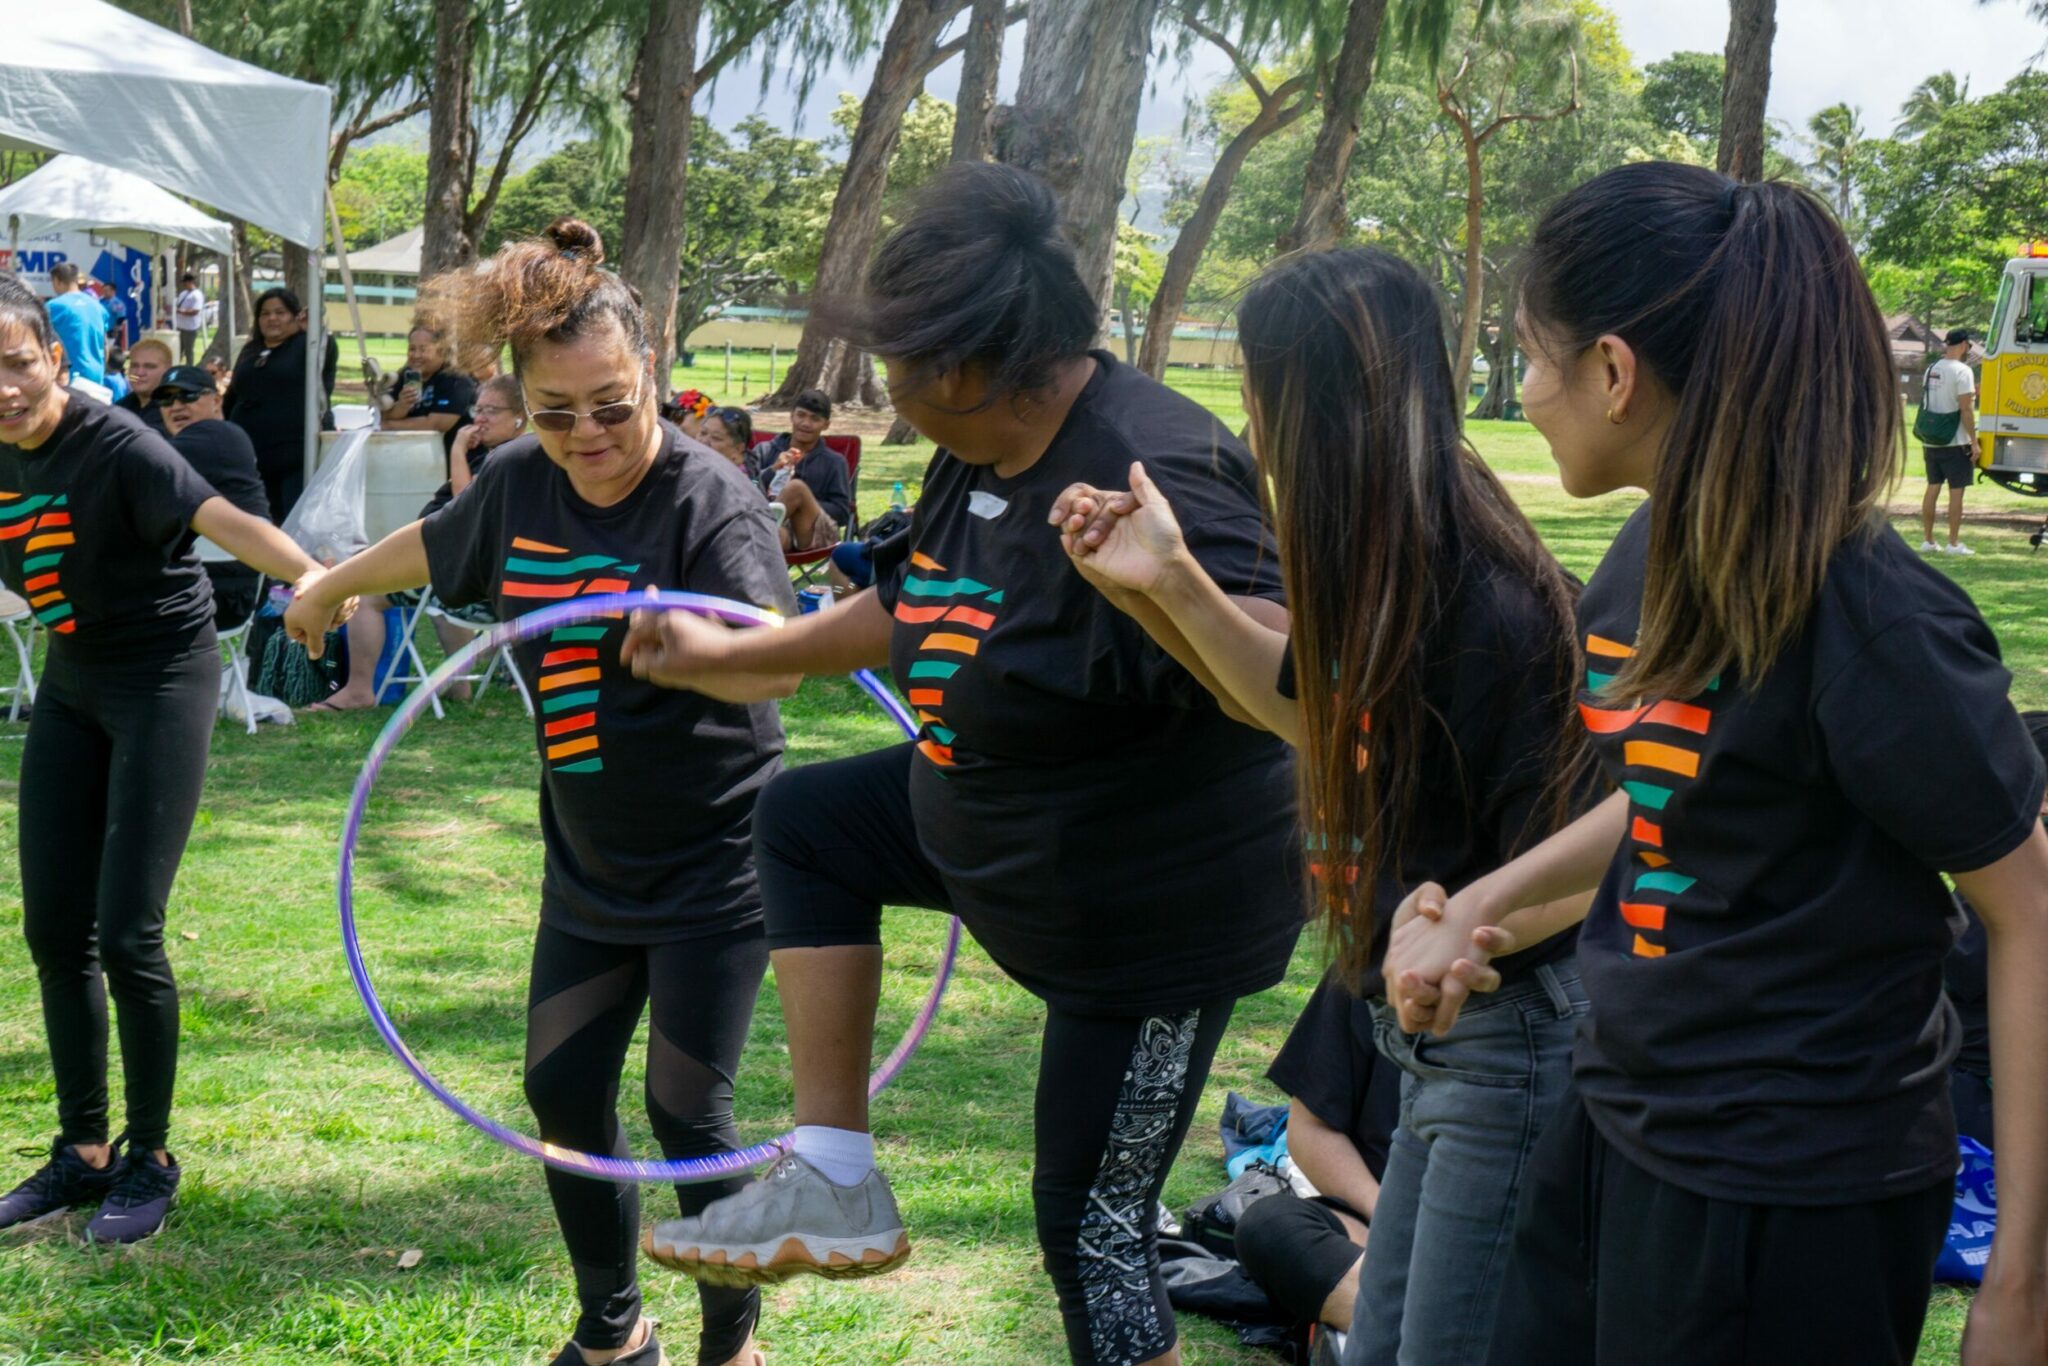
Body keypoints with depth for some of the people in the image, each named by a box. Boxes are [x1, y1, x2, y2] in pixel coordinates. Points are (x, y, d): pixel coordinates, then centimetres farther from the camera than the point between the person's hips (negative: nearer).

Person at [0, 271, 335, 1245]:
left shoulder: (112, 445, -22)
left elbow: (221, 519, -37)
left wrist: (311, 578, -53)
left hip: (161, 680, -7)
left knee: (125, 934, -8)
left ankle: (149, 1162, 9)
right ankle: (83, 1153, 21)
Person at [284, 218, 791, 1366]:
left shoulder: (708, 498, -21)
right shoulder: (519, 484, -2)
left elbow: (770, 663, -36)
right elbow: (431, 547, 21)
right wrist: (329, 587, 38)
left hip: (713, 865, -6)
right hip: (589, 867, 6)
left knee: (686, 1110, -4)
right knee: (564, 1088, 10)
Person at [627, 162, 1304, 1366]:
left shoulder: (1145, 475, -32)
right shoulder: (982, 455, -4)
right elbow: (908, 615, 14)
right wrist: (723, 655, 23)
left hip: (1154, 907, -10)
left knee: (1094, 1224, 1)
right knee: (806, 824, 18)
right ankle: (836, 1187, 17)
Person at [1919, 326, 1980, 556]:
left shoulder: (1931, 369, 9)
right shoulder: (1962, 371, -14)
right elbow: (1965, 409, -17)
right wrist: (1974, 442, -12)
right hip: (1955, 443, -7)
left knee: (1933, 488, 11)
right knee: (1956, 491, -1)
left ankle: (1927, 540, 13)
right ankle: (1953, 544, 1)